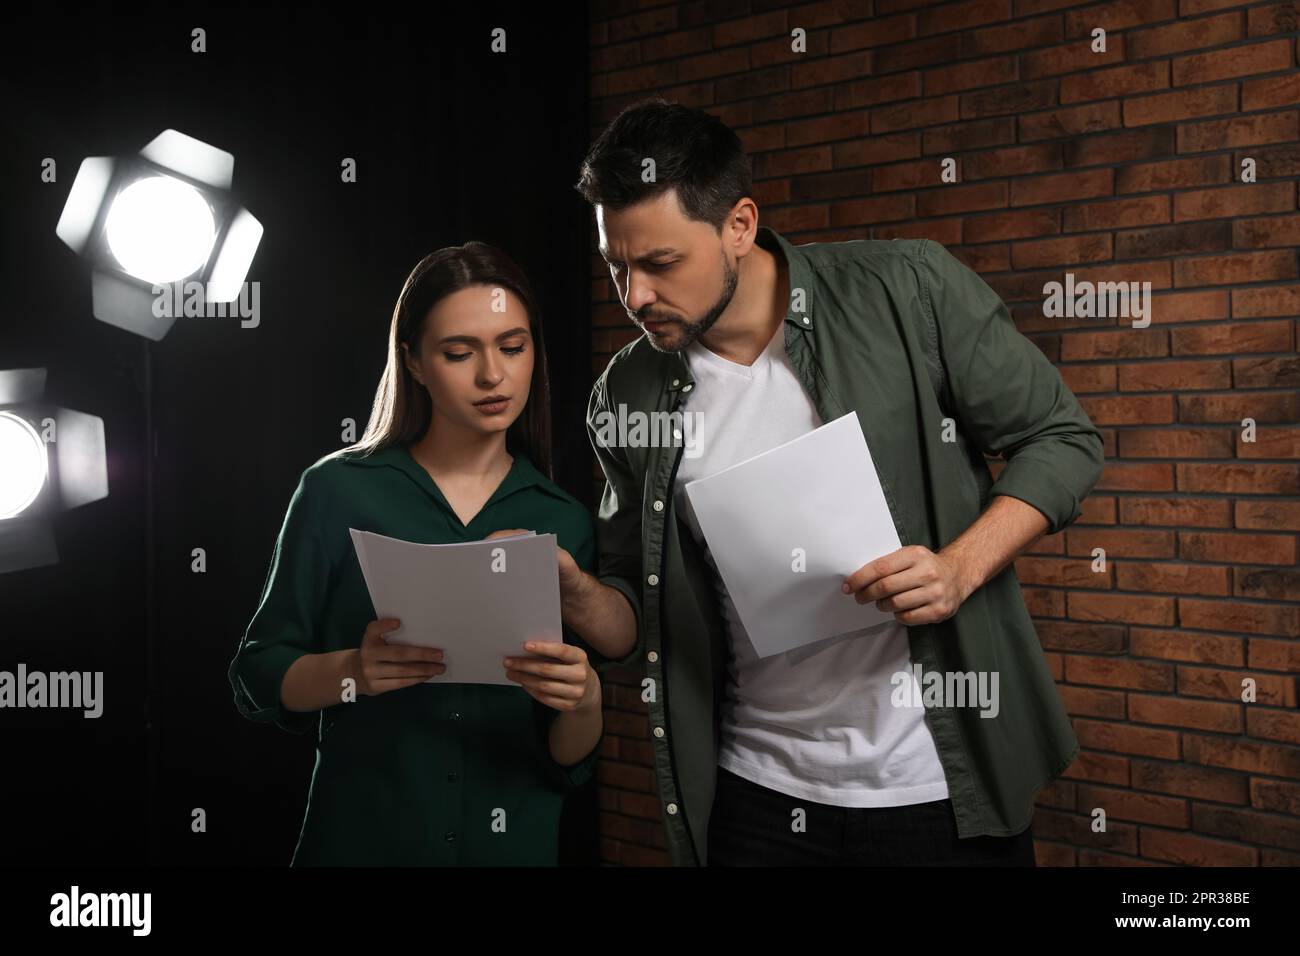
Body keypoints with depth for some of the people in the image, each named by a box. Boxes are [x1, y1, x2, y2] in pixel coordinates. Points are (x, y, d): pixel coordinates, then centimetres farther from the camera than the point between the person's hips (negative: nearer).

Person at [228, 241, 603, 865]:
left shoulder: (566, 522, -3)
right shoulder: (338, 492, -9)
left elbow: (569, 762, -2)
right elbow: (255, 676, -5)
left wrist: (583, 703, -23)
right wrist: (351, 671, -24)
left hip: (515, 842, 2)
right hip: (360, 836, -1)